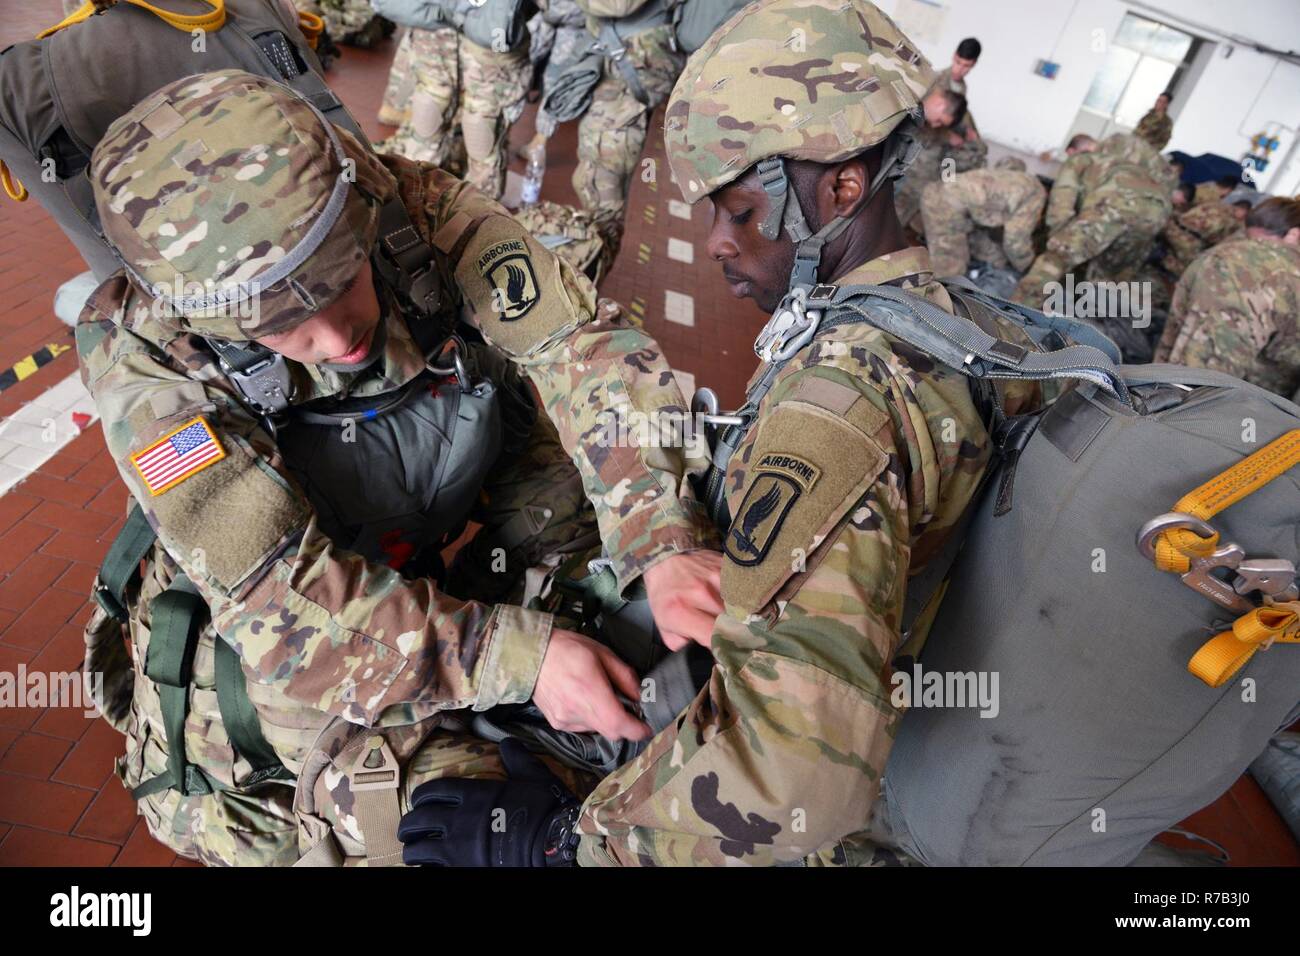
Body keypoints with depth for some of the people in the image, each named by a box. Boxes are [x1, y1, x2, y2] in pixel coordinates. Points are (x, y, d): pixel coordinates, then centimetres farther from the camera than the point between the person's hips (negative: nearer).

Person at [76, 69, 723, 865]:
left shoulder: (418, 209, -25)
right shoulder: (143, 358, -28)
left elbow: (583, 345, -31)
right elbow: (282, 595, -32)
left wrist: (668, 547, -43)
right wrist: (516, 654, -40)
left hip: (455, 524, 3)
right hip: (247, 585, -2)